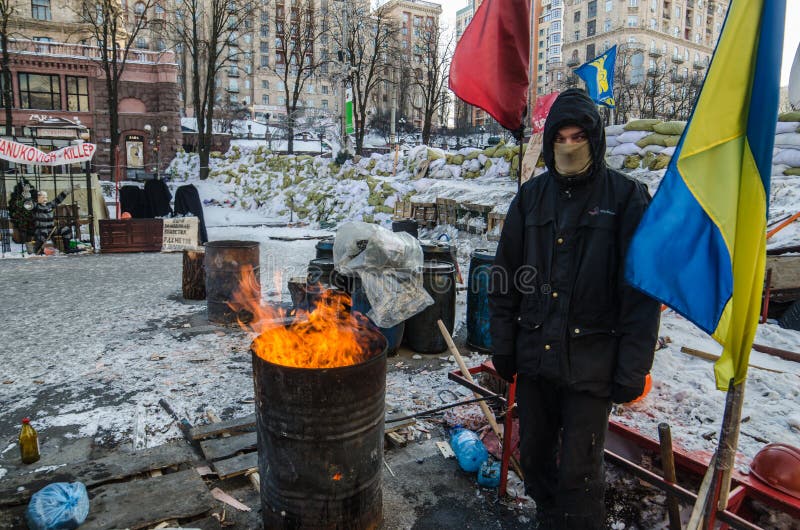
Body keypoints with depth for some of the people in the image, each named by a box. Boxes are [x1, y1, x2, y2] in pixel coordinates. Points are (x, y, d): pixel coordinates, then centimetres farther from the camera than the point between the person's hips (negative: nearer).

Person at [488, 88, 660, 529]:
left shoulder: (626, 197, -6)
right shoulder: (531, 196, 5)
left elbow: (641, 292, -8)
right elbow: (505, 281, 7)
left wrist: (632, 369, -11)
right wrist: (503, 345, 5)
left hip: (591, 361, -4)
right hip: (534, 356, 5)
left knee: (578, 473, 4)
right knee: (534, 459, 19)